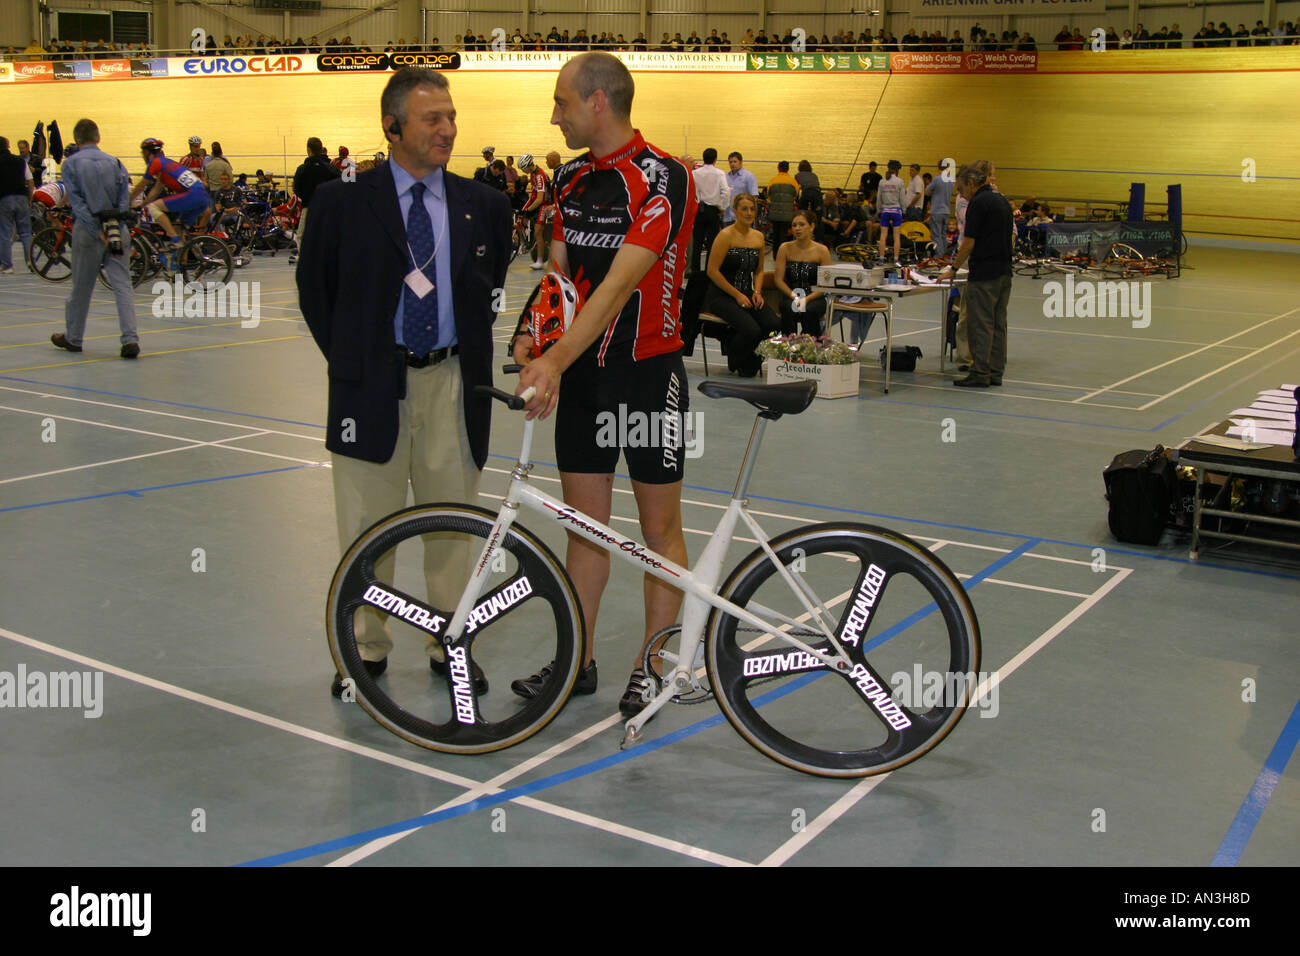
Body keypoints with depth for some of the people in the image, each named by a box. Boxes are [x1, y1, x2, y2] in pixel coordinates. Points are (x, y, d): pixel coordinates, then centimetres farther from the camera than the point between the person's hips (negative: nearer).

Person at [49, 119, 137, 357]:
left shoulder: (71, 163, 0)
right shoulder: (115, 162, 8)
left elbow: (77, 203, -9)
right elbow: (124, 201, -1)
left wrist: (98, 232, -12)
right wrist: (117, 232, -6)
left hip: (87, 230, -1)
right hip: (117, 230, 2)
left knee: (81, 286, 11)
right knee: (122, 284, -3)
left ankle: (72, 338, 25)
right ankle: (130, 340, -14)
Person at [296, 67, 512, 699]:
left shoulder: (484, 205, 4)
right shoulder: (342, 202, -3)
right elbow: (313, 289, 8)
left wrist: (471, 351, 10)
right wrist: (348, 358, 4)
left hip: (451, 381, 2)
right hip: (372, 383, -2)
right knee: (367, 524, 7)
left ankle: (450, 644, 25)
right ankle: (366, 647, 23)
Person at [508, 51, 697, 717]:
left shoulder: (663, 177, -15)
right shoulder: (570, 179, 8)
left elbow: (621, 282, -25)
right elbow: (558, 271, 11)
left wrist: (558, 357, -34)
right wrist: (532, 336, -8)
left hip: (649, 369, -6)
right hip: (580, 370, 6)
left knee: (659, 525, 6)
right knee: (585, 520, 11)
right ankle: (578, 660, 22)